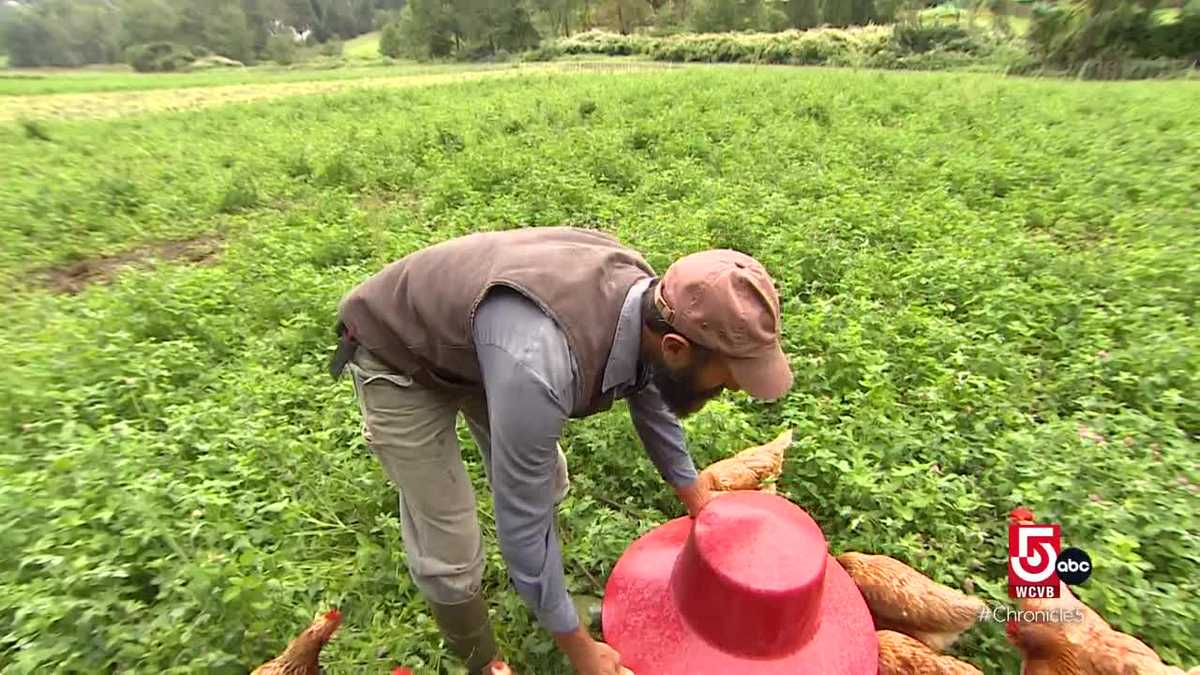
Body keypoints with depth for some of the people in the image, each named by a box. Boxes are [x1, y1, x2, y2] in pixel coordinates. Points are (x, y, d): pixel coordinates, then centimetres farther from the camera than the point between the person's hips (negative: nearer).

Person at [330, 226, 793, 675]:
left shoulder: (645, 300, -19)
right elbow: (521, 524, -30)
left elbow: (651, 402, 1)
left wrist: (702, 510, 13)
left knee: (543, 483, 13)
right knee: (449, 552, -3)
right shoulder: (538, 367, -44)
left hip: (470, 336, 6)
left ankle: (543, 590, 43)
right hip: (397, 358, -5)